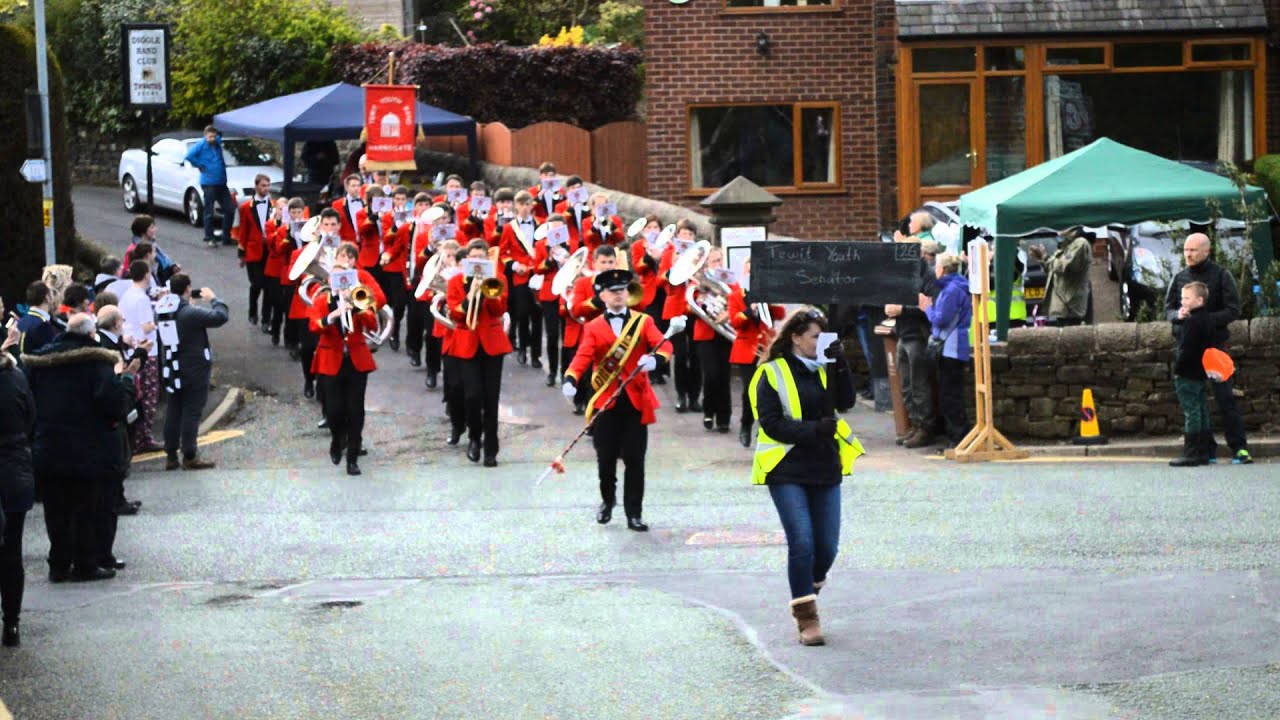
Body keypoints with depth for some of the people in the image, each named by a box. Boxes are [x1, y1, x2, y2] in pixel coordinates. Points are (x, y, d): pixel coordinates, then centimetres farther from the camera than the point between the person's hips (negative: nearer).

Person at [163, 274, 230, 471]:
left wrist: (189, 302, 7)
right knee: (192, 412, -1)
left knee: (173, 412, 12)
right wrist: (213, 299, -6)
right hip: (194, 371, -7)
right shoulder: (192, 313, -22)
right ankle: (189, 457, 2)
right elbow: (220, 316, -22)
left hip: (172, 371, 7)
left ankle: (170, 456, 16)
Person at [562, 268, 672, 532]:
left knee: (635, 460, -2)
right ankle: (608, 500, 31)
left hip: (636, 401, 0)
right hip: (606, 402, 0)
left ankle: (634, 514, 2)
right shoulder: (594, 328, 6)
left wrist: (654, 358, -32)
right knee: (606, 458, 6)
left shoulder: (643, 322, 6)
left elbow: (664, 346, -8)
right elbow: (583, 356, -9)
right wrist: (571, 380, -29)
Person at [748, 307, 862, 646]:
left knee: (827, 546, 4)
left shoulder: (825, 369, 11)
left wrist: (839, 364, -13)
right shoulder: (772, 374, -4)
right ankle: (806, 618, -4)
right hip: (787, 470, -5)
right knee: (802, 542, -12)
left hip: (825, 469, 5)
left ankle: (807, 595, 31)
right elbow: (771, 424, -10)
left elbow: (845, 402, -2)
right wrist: (814, 430, -20)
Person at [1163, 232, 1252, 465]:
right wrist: (1178, 315, -11)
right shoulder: (1180, 278, 10)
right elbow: (1167, 310, 12)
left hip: (1214, 343, -4)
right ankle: (1206, 448, 8)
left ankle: (1239, 447, -4)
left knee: (1224, 397, -7)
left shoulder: (1221, 276, -1)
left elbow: (1233, 310, -5)